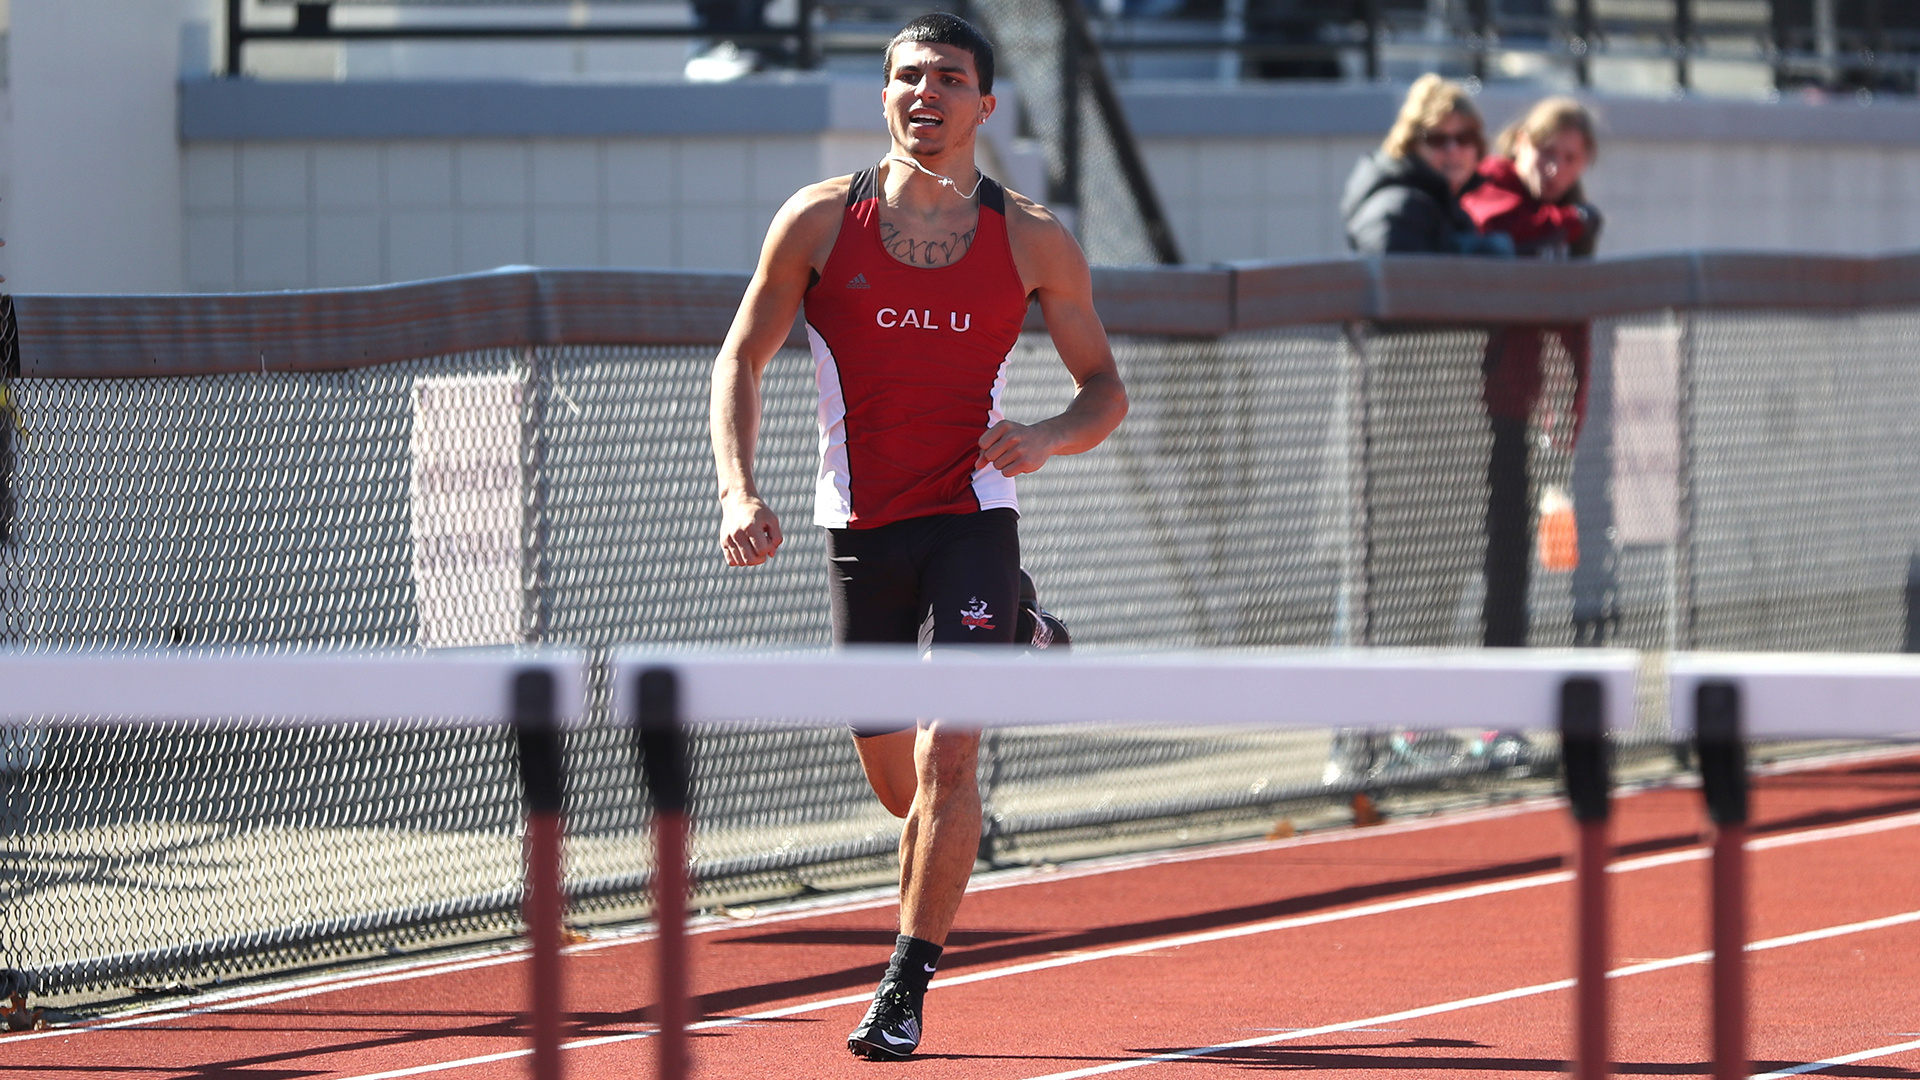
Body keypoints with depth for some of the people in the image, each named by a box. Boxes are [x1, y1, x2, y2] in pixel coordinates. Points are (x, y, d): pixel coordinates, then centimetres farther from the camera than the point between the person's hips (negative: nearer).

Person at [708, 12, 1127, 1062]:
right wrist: (738, 490, -8)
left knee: (946, 751, -18)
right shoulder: (820, 219, 0)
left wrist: (1048, 437, -13)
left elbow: (1104, 386, 9)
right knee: (895, 775, 9)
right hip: (859, 531, 2)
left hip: (970, 522, -2)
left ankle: (906, 986, -9)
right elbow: (740, 359, 6)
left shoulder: (1035, 241, 0)